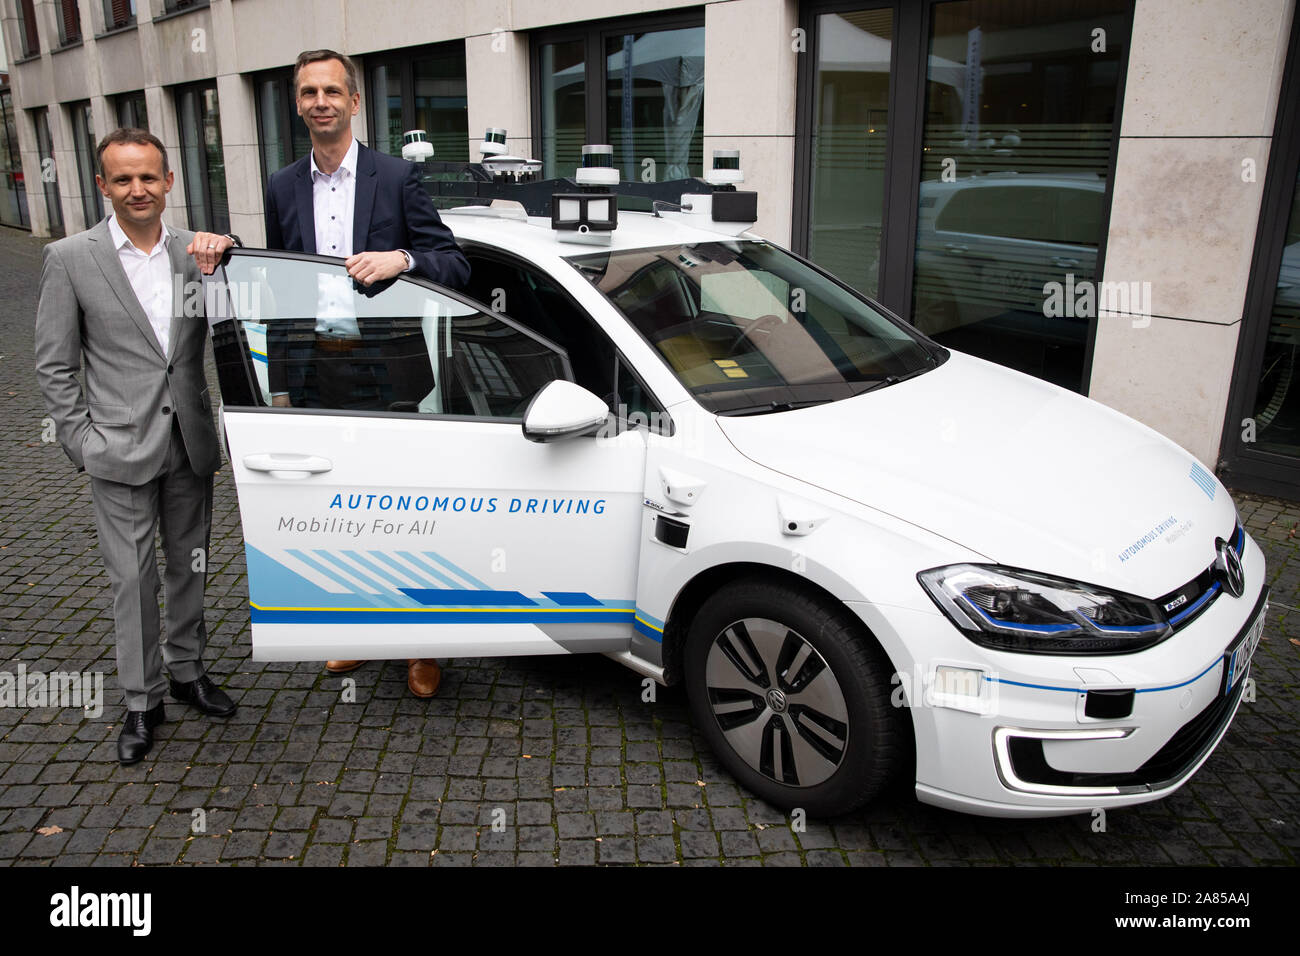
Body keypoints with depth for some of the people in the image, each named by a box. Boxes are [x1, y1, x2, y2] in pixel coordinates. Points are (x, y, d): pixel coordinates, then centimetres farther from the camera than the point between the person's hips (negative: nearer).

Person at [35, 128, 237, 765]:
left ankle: (186, 670, 35)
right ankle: (141, 701, 20)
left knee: (189, 567, 16)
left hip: (190, 444, 3)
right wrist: (81, 440, -6)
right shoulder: (70, 259, -5)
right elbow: (54, 365, -1)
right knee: (132, 579, 5)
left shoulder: (197, 252, 2)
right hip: (121, 451, -3)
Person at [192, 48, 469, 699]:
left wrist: (402, 259, -24)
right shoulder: (284, 188, 11)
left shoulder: (396, 177, -1)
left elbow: (456, 267, -4)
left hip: (385, 371, -4)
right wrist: (279, 385, 8)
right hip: (316, 372, 4)